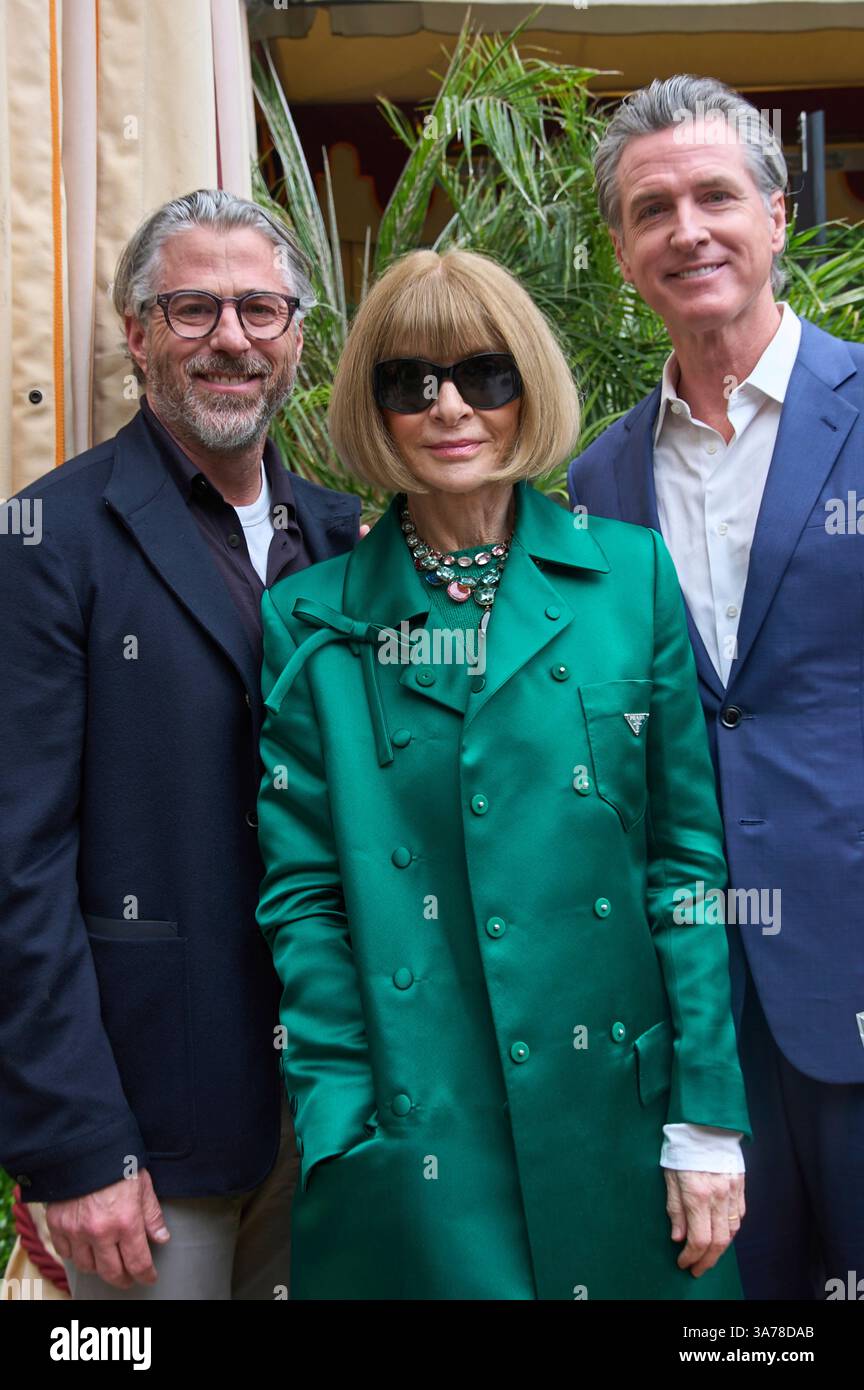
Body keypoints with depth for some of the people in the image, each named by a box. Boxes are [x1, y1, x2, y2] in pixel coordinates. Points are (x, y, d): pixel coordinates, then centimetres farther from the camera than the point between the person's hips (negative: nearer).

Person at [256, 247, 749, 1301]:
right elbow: (301, 894, 0)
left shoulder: (634, 574, 0)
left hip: (619, 1127, 1)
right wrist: (339, 1132, -7)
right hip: (412, 1147, 0)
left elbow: (689, 855, -1)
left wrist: (706, 1121, -4)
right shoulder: (310, 620, 0)